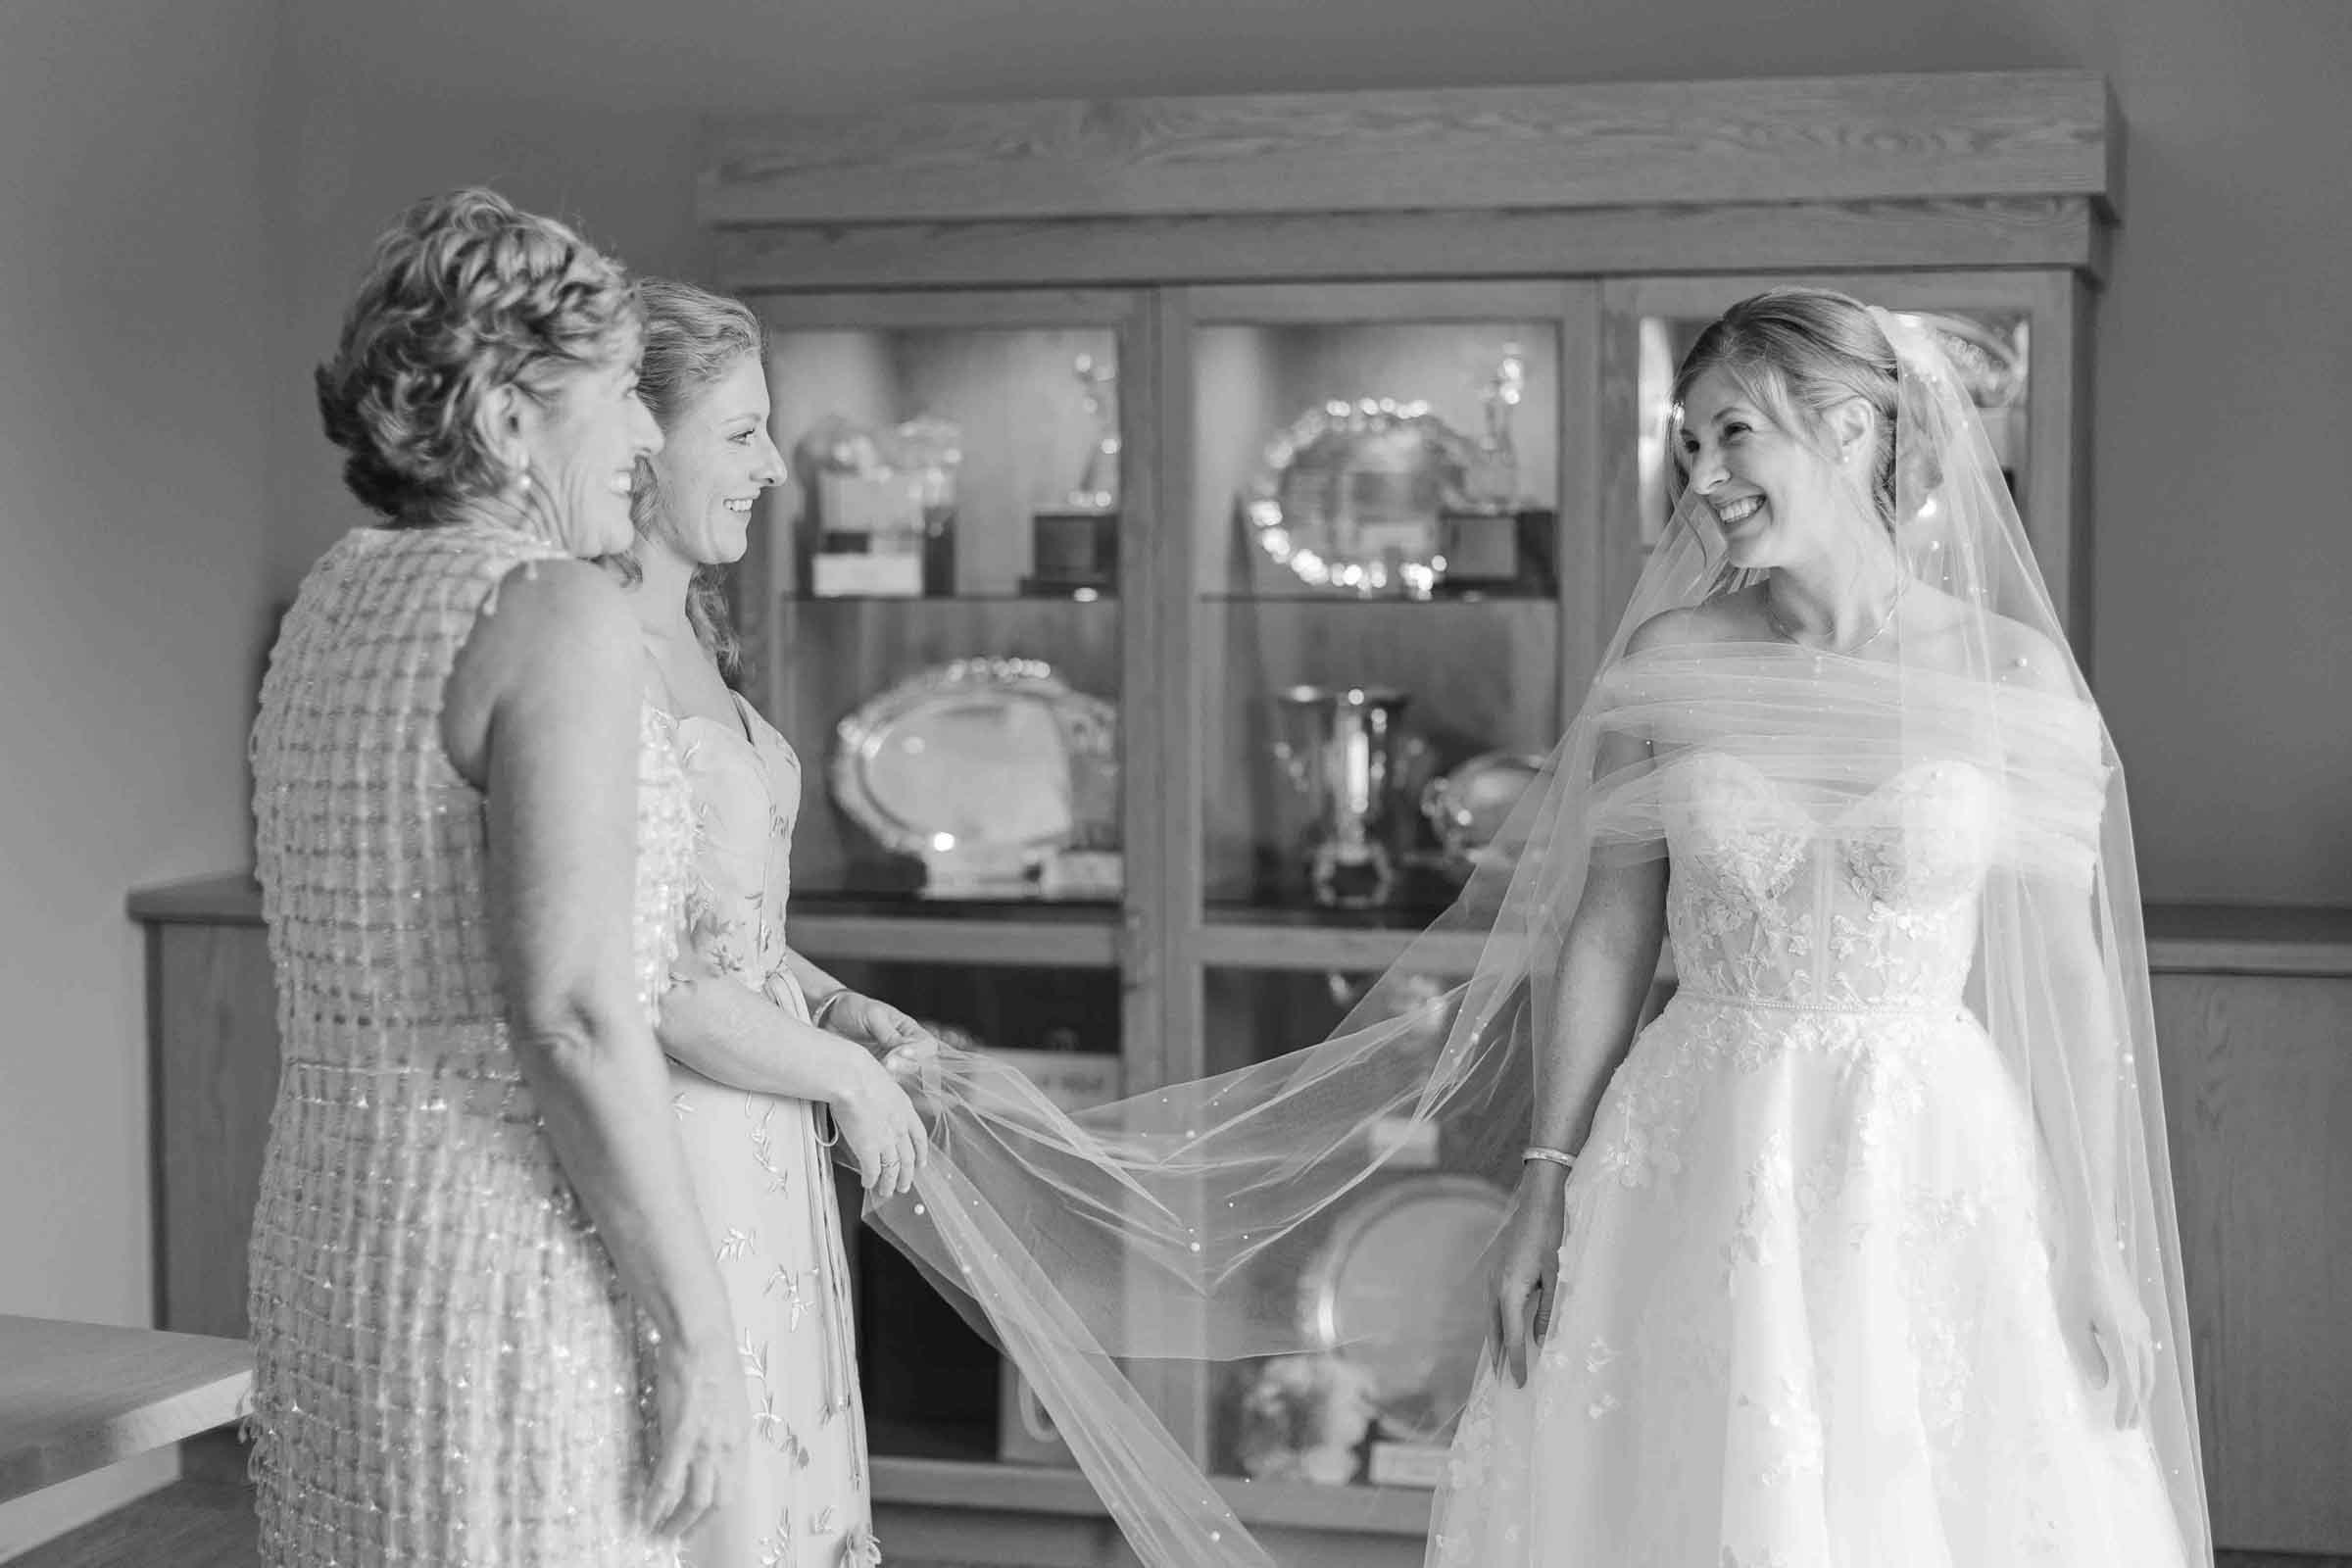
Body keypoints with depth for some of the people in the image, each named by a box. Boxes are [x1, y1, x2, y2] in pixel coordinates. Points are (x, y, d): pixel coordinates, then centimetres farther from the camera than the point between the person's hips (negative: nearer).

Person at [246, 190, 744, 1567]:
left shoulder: (336, 601, 11)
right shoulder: (557, 612, -14)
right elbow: (570, 1008, -21)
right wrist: (700, 1331, -15)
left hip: (331, 1225, 9)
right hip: (512, 1260, -9)